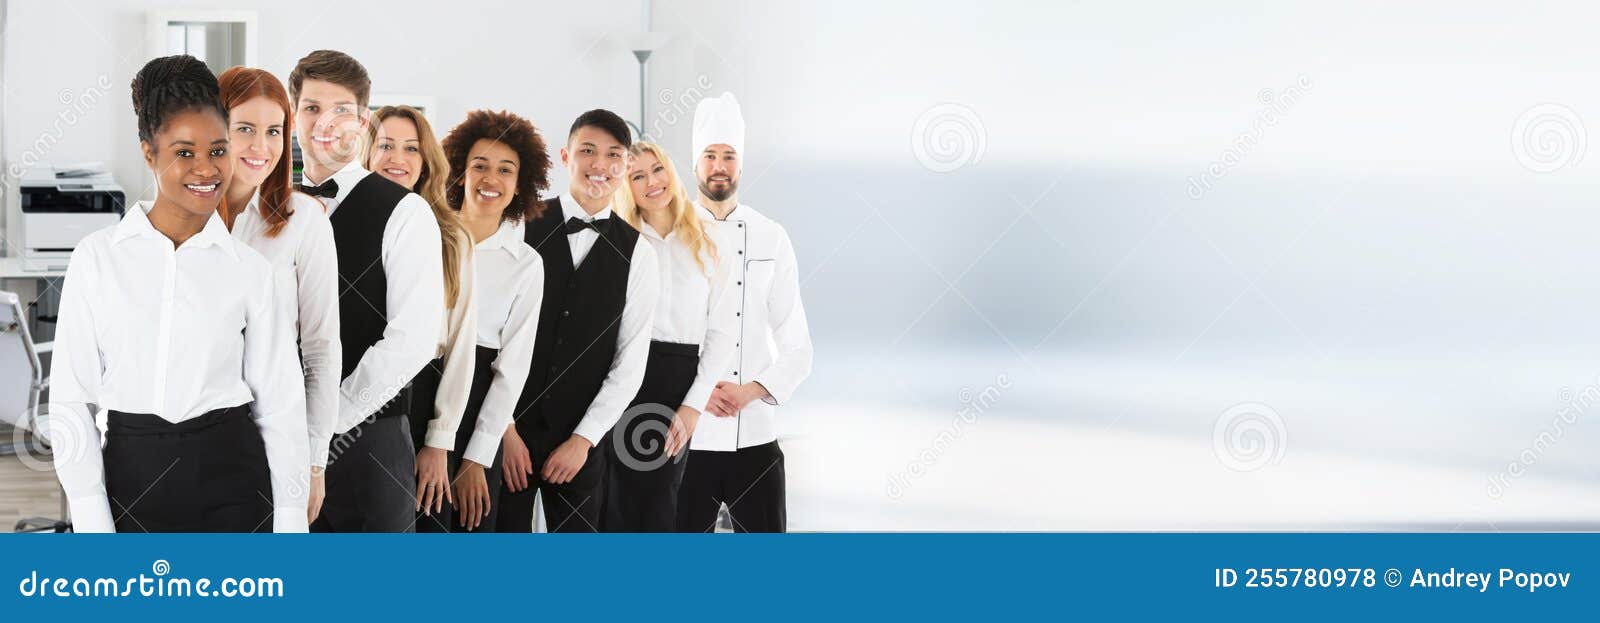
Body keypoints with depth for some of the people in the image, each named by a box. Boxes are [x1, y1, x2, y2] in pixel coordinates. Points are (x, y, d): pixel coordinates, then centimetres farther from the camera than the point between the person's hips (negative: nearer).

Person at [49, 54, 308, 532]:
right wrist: (92, 527, -6)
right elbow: (70, 399, 0)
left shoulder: (250, 270, 3)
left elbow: (280, 404, 4)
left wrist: (290, 525, -1)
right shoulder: (97, 258, 1)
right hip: (132, 483, 0)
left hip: (230, 482, 0)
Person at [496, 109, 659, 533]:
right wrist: (504, 429, -8)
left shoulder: (637, 254, 4)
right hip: (506, 431, -1)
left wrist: (584, 439, -5)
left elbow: (631, 361, 2)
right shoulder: (521, 227, -1)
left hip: (579, 441, 1)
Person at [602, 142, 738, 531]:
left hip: (681, 381, 1)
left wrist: (694, 404, -3)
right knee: (620, 506, -2)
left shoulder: (706, 247, 9)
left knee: (659, 507, 3)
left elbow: (721, 332, 5)